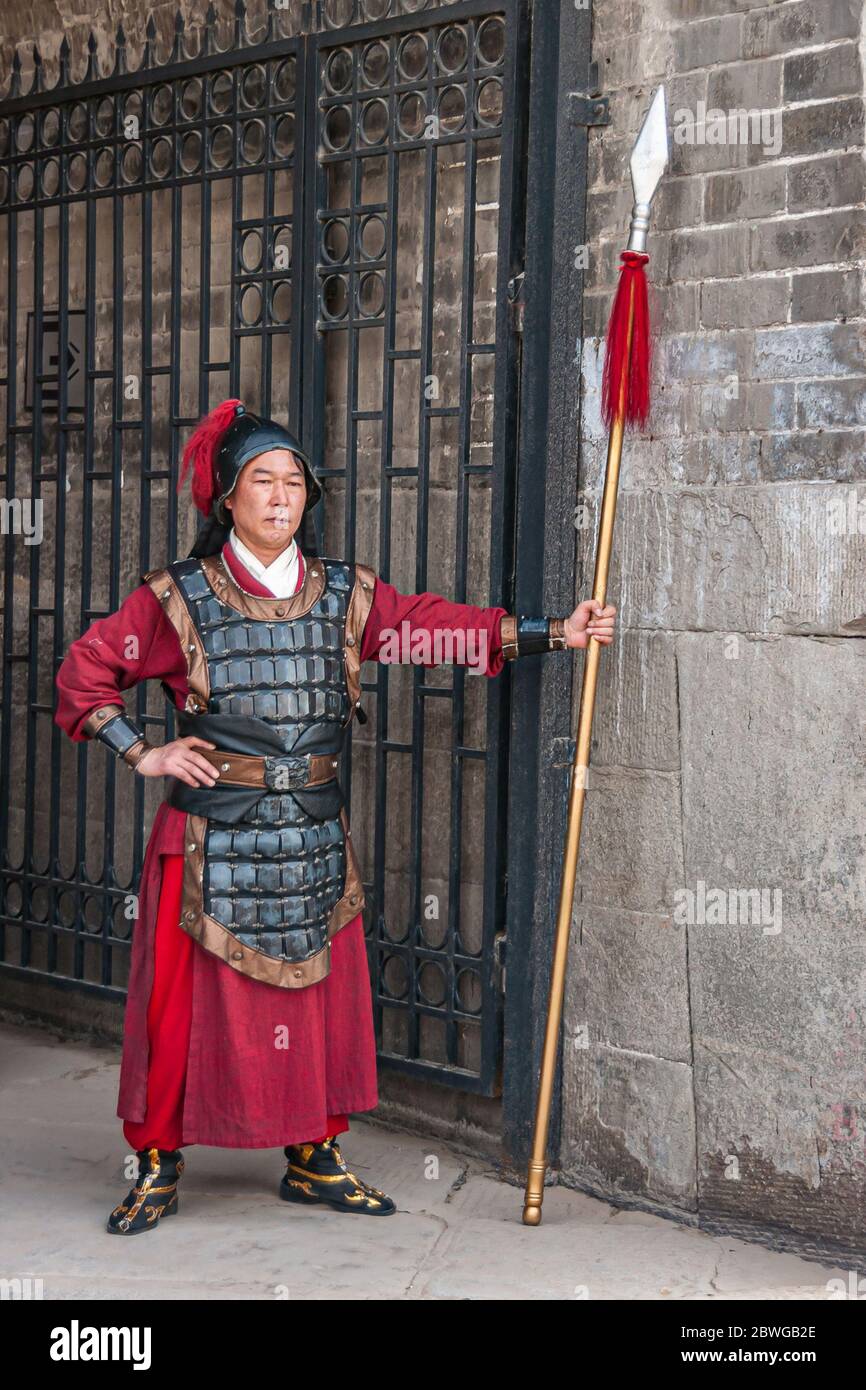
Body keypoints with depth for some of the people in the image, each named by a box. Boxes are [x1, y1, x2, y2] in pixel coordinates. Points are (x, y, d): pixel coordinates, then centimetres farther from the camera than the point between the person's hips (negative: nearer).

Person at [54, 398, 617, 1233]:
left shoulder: (345, 595, 6)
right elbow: (84, 672, 3)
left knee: (320, 999, 9)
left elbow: (436, 624, 4)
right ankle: (158, 1165, 18)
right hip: (213, 842, -3)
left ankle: (314, 1158, 25)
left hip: (315, 840, 4)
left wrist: (554, 633, -2)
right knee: (187, 1002, 2)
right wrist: (143, 755, -4)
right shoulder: (179, 598, -3)